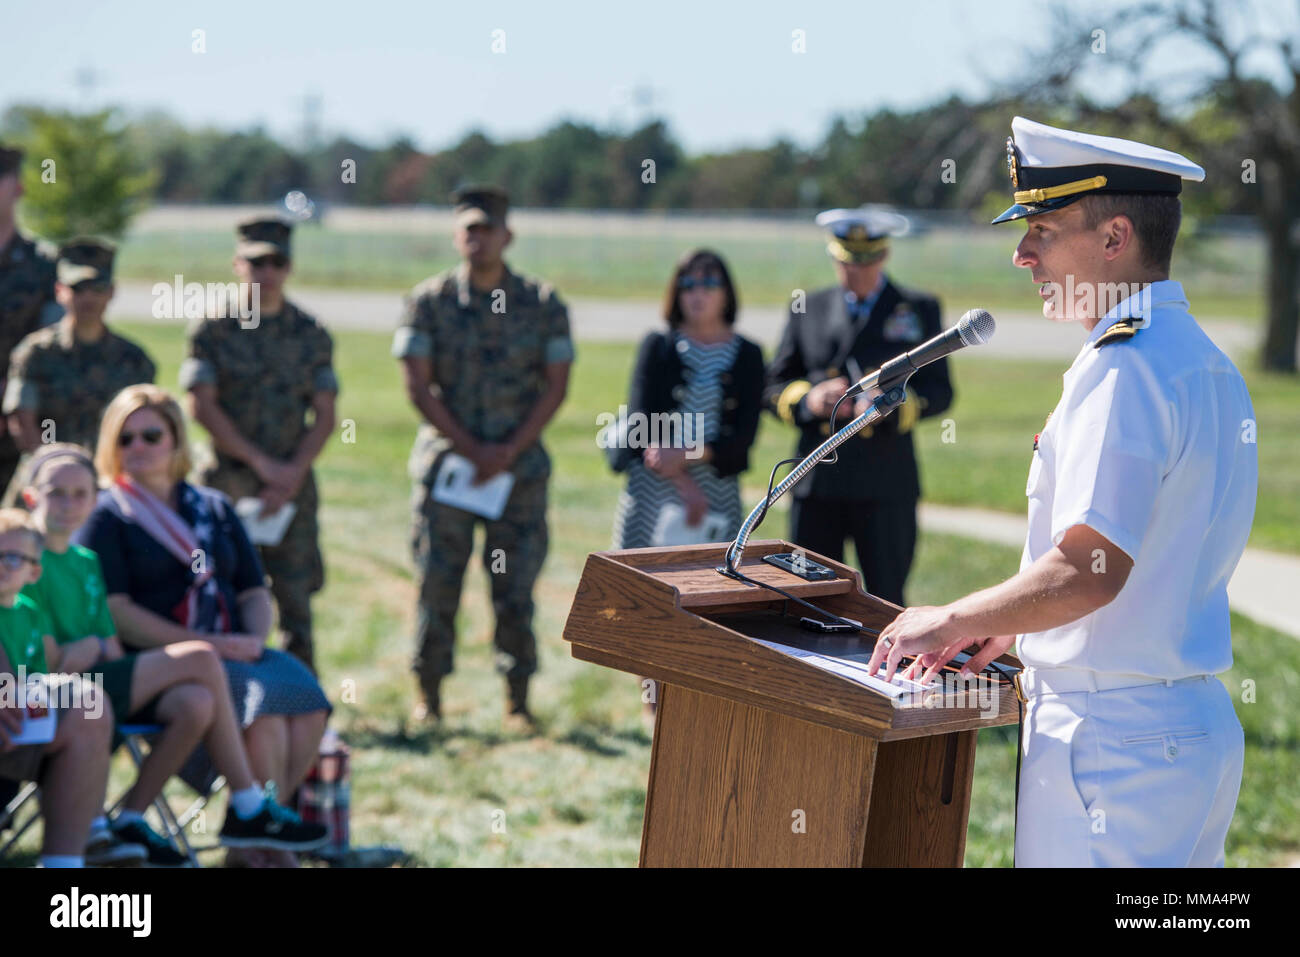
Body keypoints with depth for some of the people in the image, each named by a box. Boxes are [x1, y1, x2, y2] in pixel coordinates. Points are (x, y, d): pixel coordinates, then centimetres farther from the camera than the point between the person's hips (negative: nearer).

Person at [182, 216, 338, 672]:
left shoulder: (311, 335, 9)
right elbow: (202, 407, -6)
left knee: (296, 599, 0)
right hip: (227, 481, -2)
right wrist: (262, 462, -10)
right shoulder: (211, 330, 2)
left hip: (293, 483, 2)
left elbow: (324, 415, 5)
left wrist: (293, 473, -9)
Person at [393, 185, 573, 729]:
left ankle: (518, 700, 9)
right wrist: (471, 449, -10)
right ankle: (429, 695, 12)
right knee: (437, 583, 1)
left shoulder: (542, 304, 4)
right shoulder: (429, 301, 2)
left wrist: (508, 451, -10)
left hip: (520, 465, 0)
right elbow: (417, 386, -3)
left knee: (516, 588, 0)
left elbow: (556, 386, 1)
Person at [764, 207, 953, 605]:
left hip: (886, 486, -2)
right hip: (816, 485, 2)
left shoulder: (918, 311, 9)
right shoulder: (808, 310, 13)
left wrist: (891, 406, -15)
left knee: (886, 603, -2)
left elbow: (938, 391, 4)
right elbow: (774, 388, 12)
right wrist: (808, 399, -10)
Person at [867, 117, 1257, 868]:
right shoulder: (1210, 364, 14)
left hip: (1110, 738, -10)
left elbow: (1090, 569, -24)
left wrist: (954, 623, -10)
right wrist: (1013, 626, 18)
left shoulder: (1123, 366, -17)